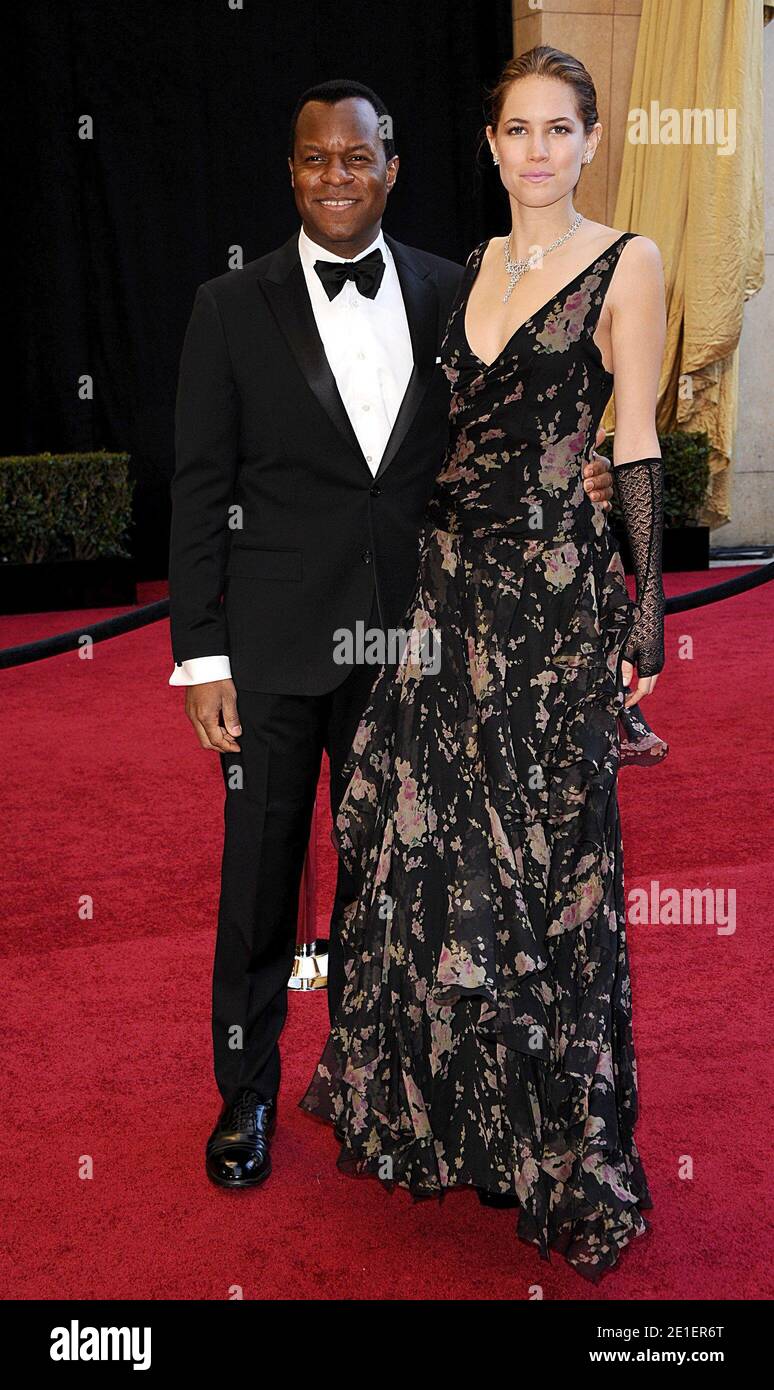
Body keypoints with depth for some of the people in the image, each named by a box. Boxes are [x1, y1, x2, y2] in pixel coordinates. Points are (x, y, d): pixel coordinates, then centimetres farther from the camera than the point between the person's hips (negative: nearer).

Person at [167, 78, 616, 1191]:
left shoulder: (451, 294, 3)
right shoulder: (232, 307, -2)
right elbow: (200, 490, -3)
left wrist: (572, 480, -10)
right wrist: (200, 656, -7)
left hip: (406, 640, 2)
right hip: (275, 648, -2)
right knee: (260, 874, 9)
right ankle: (247, 1089, 30)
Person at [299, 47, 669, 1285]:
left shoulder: (627, 264, -2)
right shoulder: (473, 266, 14)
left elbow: (637, 441, -5)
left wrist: (651, 596, -9)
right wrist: (428, 554, 16)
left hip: (556, 585, -5)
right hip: (450, 577, 6)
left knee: (543, 853, 1)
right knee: (429, 840, 9)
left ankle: (562, 1140, 21)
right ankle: (433, 1103, 31)